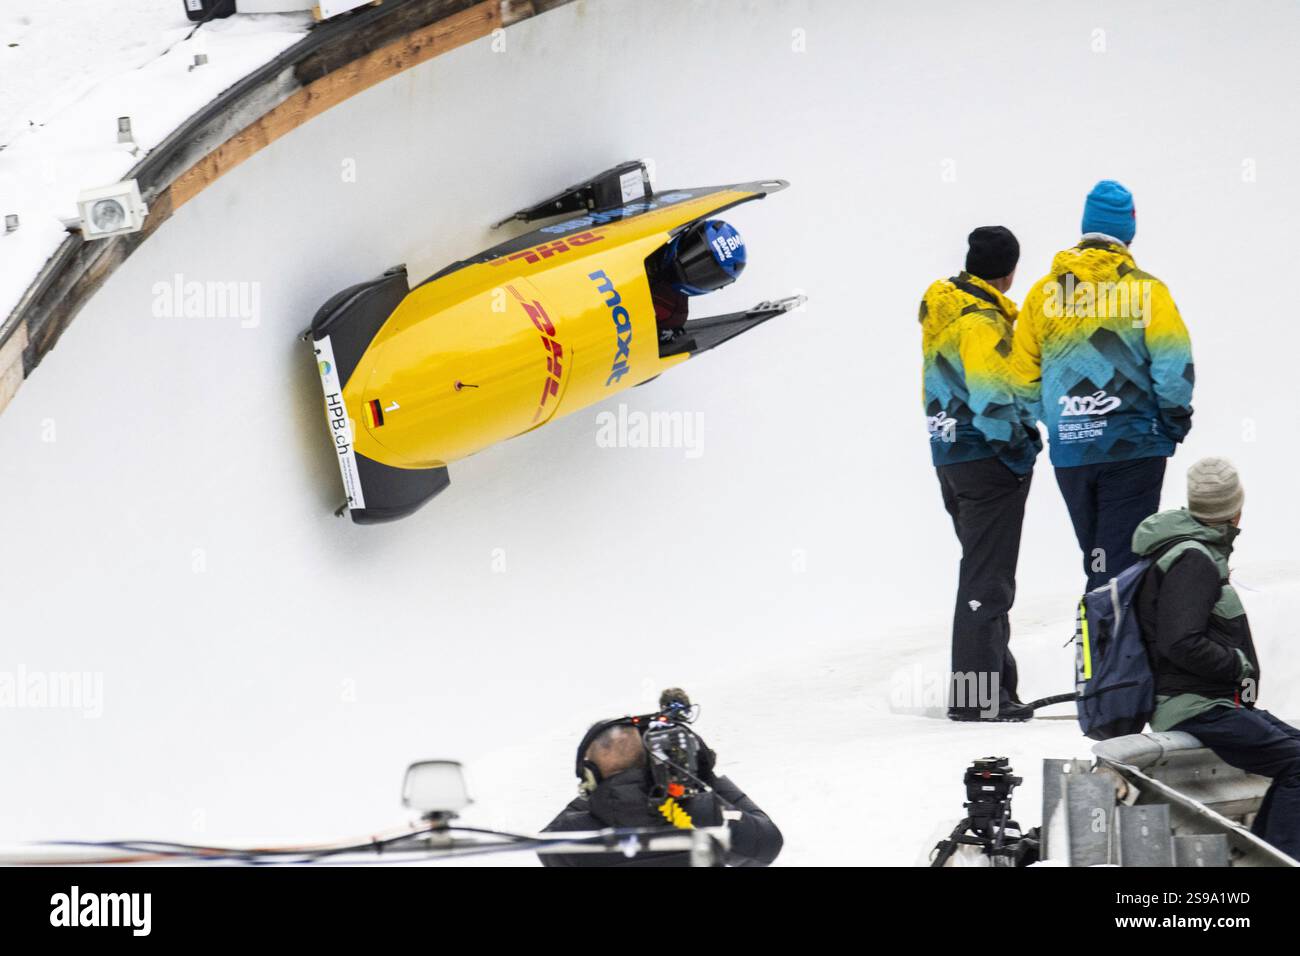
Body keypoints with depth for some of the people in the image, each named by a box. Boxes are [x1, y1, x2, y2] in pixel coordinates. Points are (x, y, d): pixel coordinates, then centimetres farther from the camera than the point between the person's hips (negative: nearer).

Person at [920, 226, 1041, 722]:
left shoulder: (939, 311, 12)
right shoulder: (982, 320, -17)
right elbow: (991, 397, -25)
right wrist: (1017, 448, -13)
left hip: (948, 453, 9)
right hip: (987, 459, -9)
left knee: (984, 572, 18)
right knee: (987, 578, -6)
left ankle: (993, 682, 23)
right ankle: (977, 693, -6)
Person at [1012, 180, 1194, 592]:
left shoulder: (1044, 292, 5)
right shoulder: (1144, 289, -5)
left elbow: (1023, 376, 5)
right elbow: (1174, 364, -13)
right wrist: (1174, 424, 2)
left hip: (1069, 450, 4)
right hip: (1133, 447, -4)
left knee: (1096, 554, 18)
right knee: (1121, 558, -3)